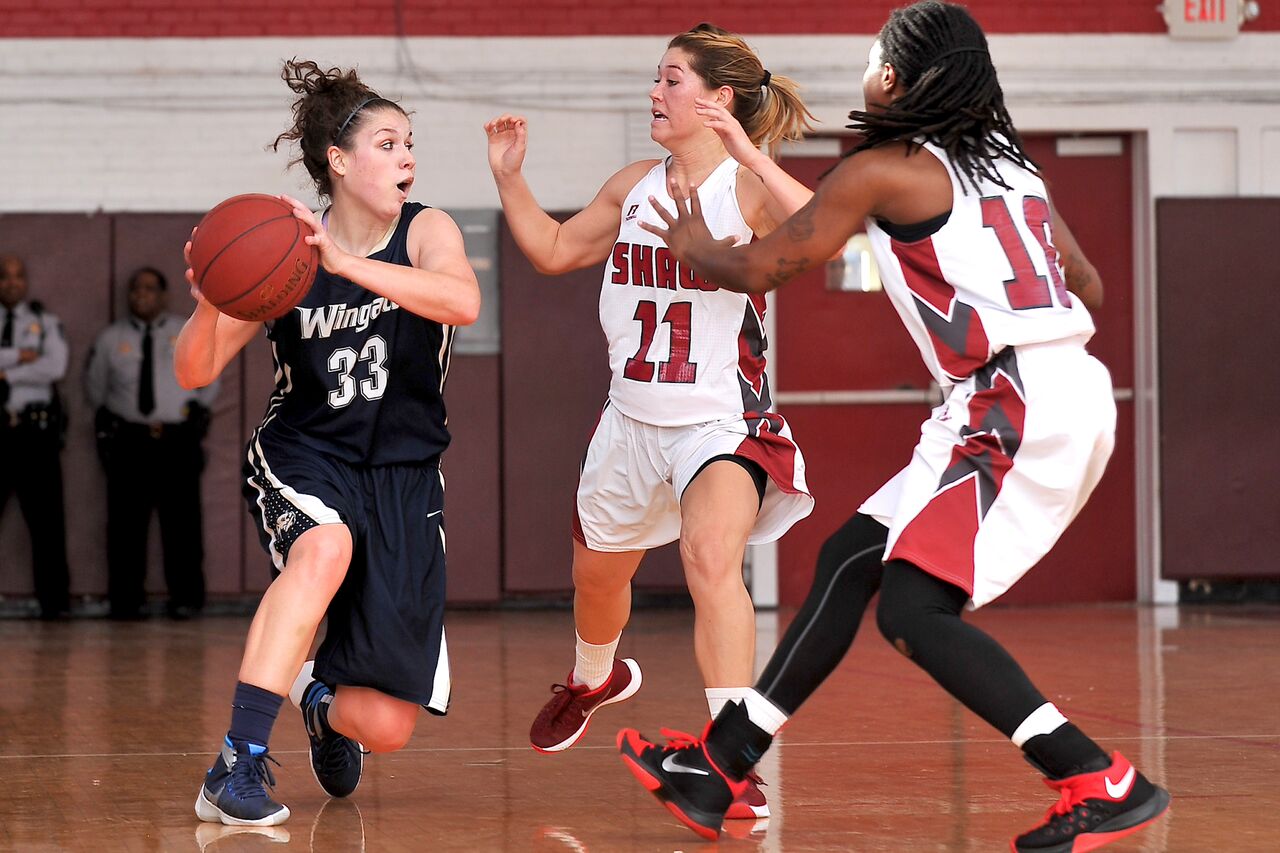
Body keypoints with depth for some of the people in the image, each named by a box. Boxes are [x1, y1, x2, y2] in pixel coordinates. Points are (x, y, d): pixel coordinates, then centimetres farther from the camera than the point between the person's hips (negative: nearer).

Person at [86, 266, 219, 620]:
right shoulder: (110, 339, 9)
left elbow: (209, 382, 16)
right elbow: (95, 386, 21)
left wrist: (197, 413, 4)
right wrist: (108, 419, 14)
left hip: (178, 441, -1)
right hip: (128, 442, 1)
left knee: (182, 522, -3)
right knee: (125, 524, -2)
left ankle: (186, 598, 2)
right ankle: (125, 600, 3)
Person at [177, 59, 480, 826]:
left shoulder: (426, 232, -5)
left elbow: (464, 302, -29)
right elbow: (196, 372, -7)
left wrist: (346, 263, -39)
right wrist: (209, 302, -29)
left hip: (403, 476, 1)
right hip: (304, 459, -1)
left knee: (386, 726, -5)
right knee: (325, 547, -41)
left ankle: (324, 701, 35)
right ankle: (239, 764, -37)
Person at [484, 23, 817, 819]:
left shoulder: (750, 187, -14)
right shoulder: (635, 185, 6)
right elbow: (555, 249, 18)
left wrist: (752, 158, -39)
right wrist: (509, 176, 9)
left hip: (722, 420, -7)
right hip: (633, 418, 7)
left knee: (712, 558, -32)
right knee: (597, 574, 25)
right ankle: (594, 679, 59)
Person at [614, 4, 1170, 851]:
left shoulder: (883, 170, -4)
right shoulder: (1009, 166, 18)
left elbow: (760, 269, 2)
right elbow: (1089, 286, 23)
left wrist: (695, 247, 22)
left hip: (1017, 411, -9)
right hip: (1063, 393, 9)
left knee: (914, 610, -13)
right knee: (851, 559, 13)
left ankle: (1102, 783, -17)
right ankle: (717, 768, 19)